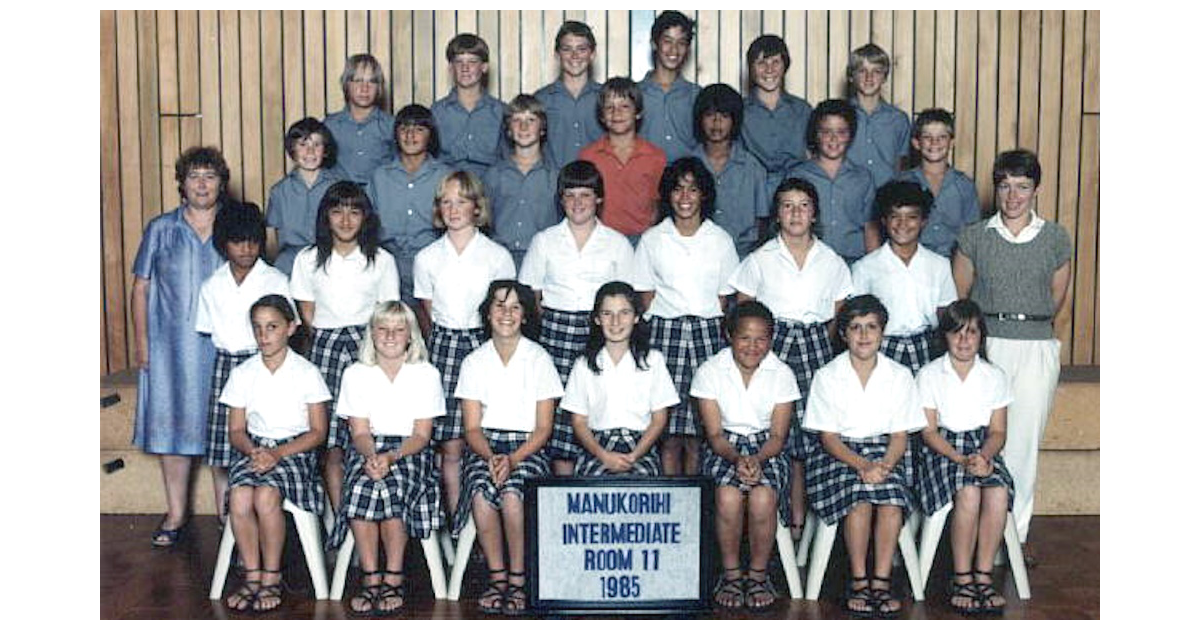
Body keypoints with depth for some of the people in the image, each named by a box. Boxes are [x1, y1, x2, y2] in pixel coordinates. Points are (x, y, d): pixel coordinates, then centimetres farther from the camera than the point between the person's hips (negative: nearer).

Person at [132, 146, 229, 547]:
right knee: (171, 425, 4)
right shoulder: (160, 230, 6)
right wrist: (141, 340, -1)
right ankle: (175, 514, 16)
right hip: (170, 345, 1)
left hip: (224, 347, 0)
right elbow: (141, 289, 7)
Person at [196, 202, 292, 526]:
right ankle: (226, 526, 9)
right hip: (224, 365, 3)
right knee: (219, 458, 0)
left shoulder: (276, 280, 3)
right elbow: (206, 333, 15)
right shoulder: (212, 285, 12)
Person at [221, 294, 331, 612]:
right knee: (239, 496, -28)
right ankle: (252, 576, -13)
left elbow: (318, 432, -3)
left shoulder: (307, 373, -3)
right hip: (255, 448, 3)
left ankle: (273, 578, -14)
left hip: (295, 449, -3)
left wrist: (278, 453, -17)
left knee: (265, 496, -32)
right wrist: (252, 451, -15)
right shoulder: (242, 373, 6)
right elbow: (236, 430, 8)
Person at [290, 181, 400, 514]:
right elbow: (307, 313, 11)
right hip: (326, 346, 1)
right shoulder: (308, 260, 9)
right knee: (331, 443, -4)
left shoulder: (381, 260, 7)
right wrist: (328, 342, 1)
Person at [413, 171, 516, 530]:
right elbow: (427, 313, 15)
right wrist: (439, 346, 8)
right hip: (443, 346, 2)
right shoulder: (427, 258, 8)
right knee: (450, 445, -1)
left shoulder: (498, 256, 3)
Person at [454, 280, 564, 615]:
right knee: (481, 493, -30)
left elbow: (543, 427, -1)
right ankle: (497, 577, -13)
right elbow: (472, 427, 4)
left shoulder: (539, 359, 2)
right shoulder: (474, 361, 8)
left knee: (512, 495, -32)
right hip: (485, 446, 2)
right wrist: (490, 457, -17)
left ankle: (518, 581, -14)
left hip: (527, 448, -2)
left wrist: (512, 459, -17)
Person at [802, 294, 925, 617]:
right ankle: (858, 581, -19)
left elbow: (900, 435, 3)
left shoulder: (900, 376, 6)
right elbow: (828, 437, -4)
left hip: (886, 454, 2)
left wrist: (884, 465, -18)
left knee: (892, 498, -30)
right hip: (839, 453, -1)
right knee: (858, 496, -31)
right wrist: (861, 465, -21)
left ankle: (881, 581, -21)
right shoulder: (827, 376, 1)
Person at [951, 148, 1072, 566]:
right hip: (985, 345, -1)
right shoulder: (974, 237, 6)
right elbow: (957, 296, 11)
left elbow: (1057, 297, 17)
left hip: (1037, 348, 1)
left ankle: (1017, 533, 12)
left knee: (1024, 443, 2)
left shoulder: (1056, 239, 8)